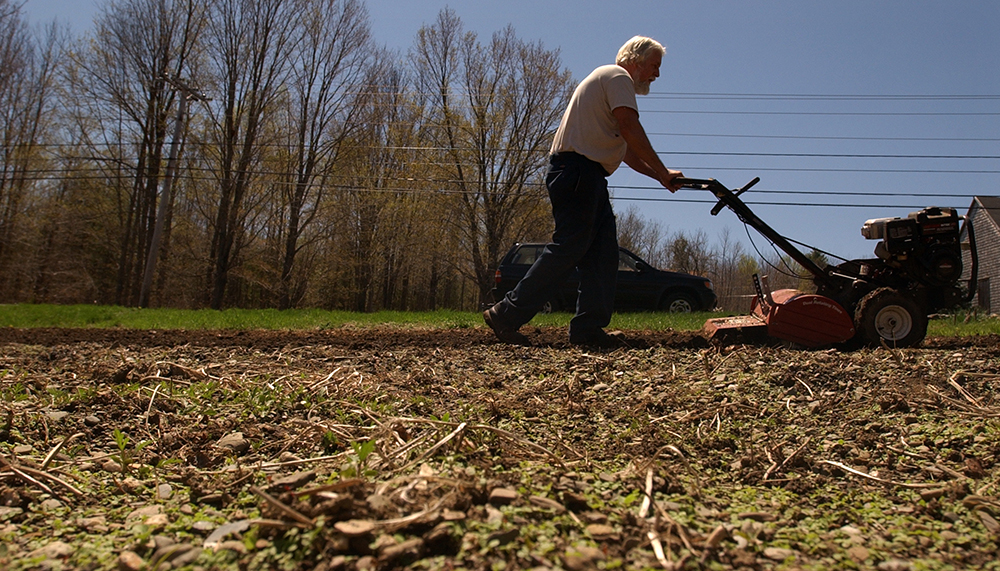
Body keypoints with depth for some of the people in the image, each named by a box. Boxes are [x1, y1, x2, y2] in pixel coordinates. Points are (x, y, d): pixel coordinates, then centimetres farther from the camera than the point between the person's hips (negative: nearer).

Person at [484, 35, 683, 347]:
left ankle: (588, 327, 3)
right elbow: (630, 128, -14)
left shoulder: (613, 83, 31)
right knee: (568, 248, -13)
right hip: (577, 169, -11)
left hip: (588, 177, 11)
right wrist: (663, 172, -9)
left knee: (603, 253, 5)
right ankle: (507, 315, -11)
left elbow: (626, 150, 28)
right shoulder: (617, 77, 0)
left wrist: (659, 176, 17)